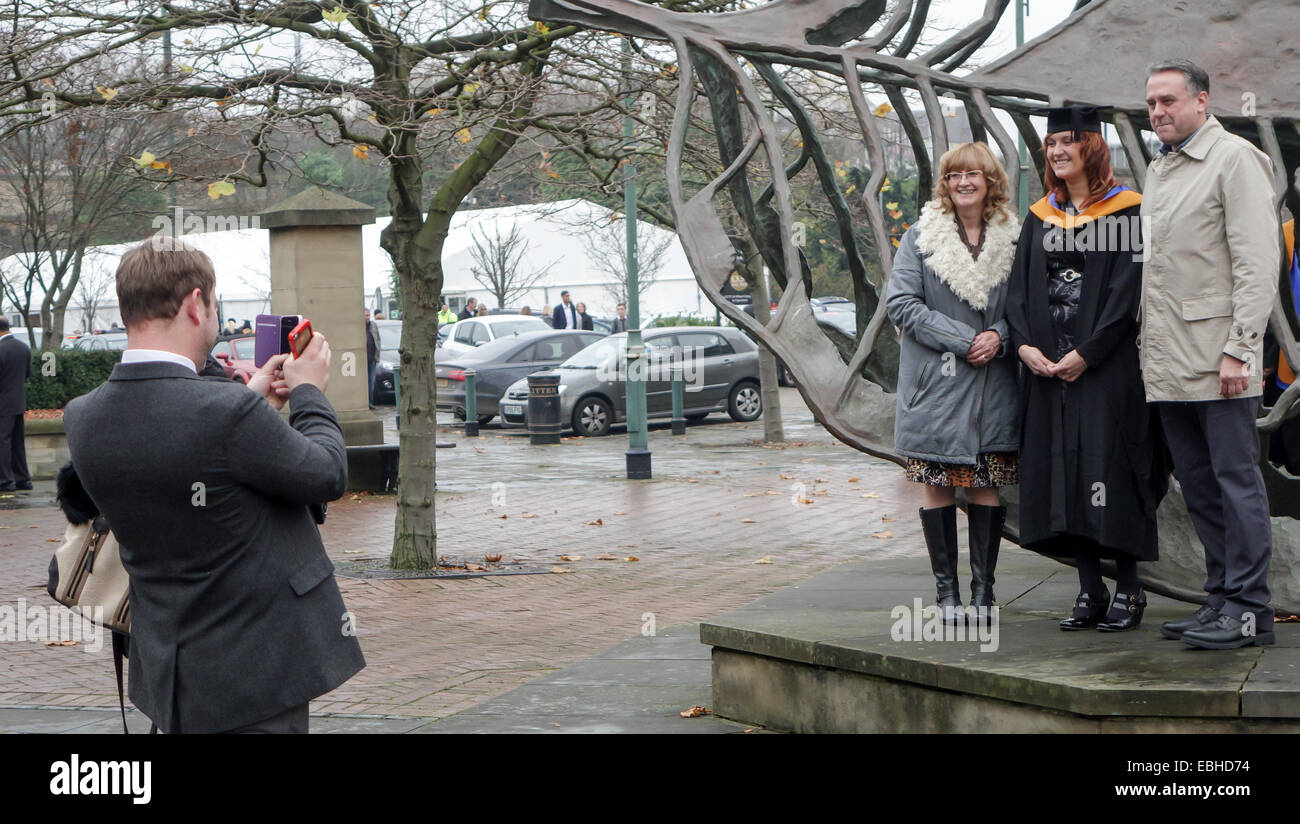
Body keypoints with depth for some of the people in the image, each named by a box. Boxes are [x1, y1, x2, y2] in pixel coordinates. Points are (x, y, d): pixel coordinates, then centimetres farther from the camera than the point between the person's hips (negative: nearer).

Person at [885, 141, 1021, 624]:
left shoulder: (1011, 239, 6)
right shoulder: (921, 238, 1)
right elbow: (901, 304, -6)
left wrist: (999, 336, -10)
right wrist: (964, 340, -13)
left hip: (993, 384, 1)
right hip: (936, 382, -1)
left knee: (988, 486, 2)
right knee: (937, 486, 0)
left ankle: (983, 587, 8)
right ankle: (946, 589, 7)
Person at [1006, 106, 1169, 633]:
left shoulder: (1125, 211, -2)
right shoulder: (1040, 217, 15)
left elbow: (1128, 290, -10)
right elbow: (1019, 288, 10)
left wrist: (1086, 353, -16)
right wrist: (1024, 343, -7)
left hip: (1107, 367, -5)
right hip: (1047, 367, 5)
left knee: (1110, 469, -7)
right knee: (1061, 474, 3)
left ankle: (1128, 590, 2)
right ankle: (1089, 590, 10)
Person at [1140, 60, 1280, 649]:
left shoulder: (1235, 158, -5)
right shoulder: (1157, 169, 19)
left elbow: (1258, 262, -12)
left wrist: (1239, 350, -18)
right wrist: (1148, 348, 14)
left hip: (1216, 359, -8)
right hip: (1168, 366, 8)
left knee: (1235, 479, -5)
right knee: (1198, 485, 10)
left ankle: (1249, 609, -1)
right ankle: (1222, 598, 17)